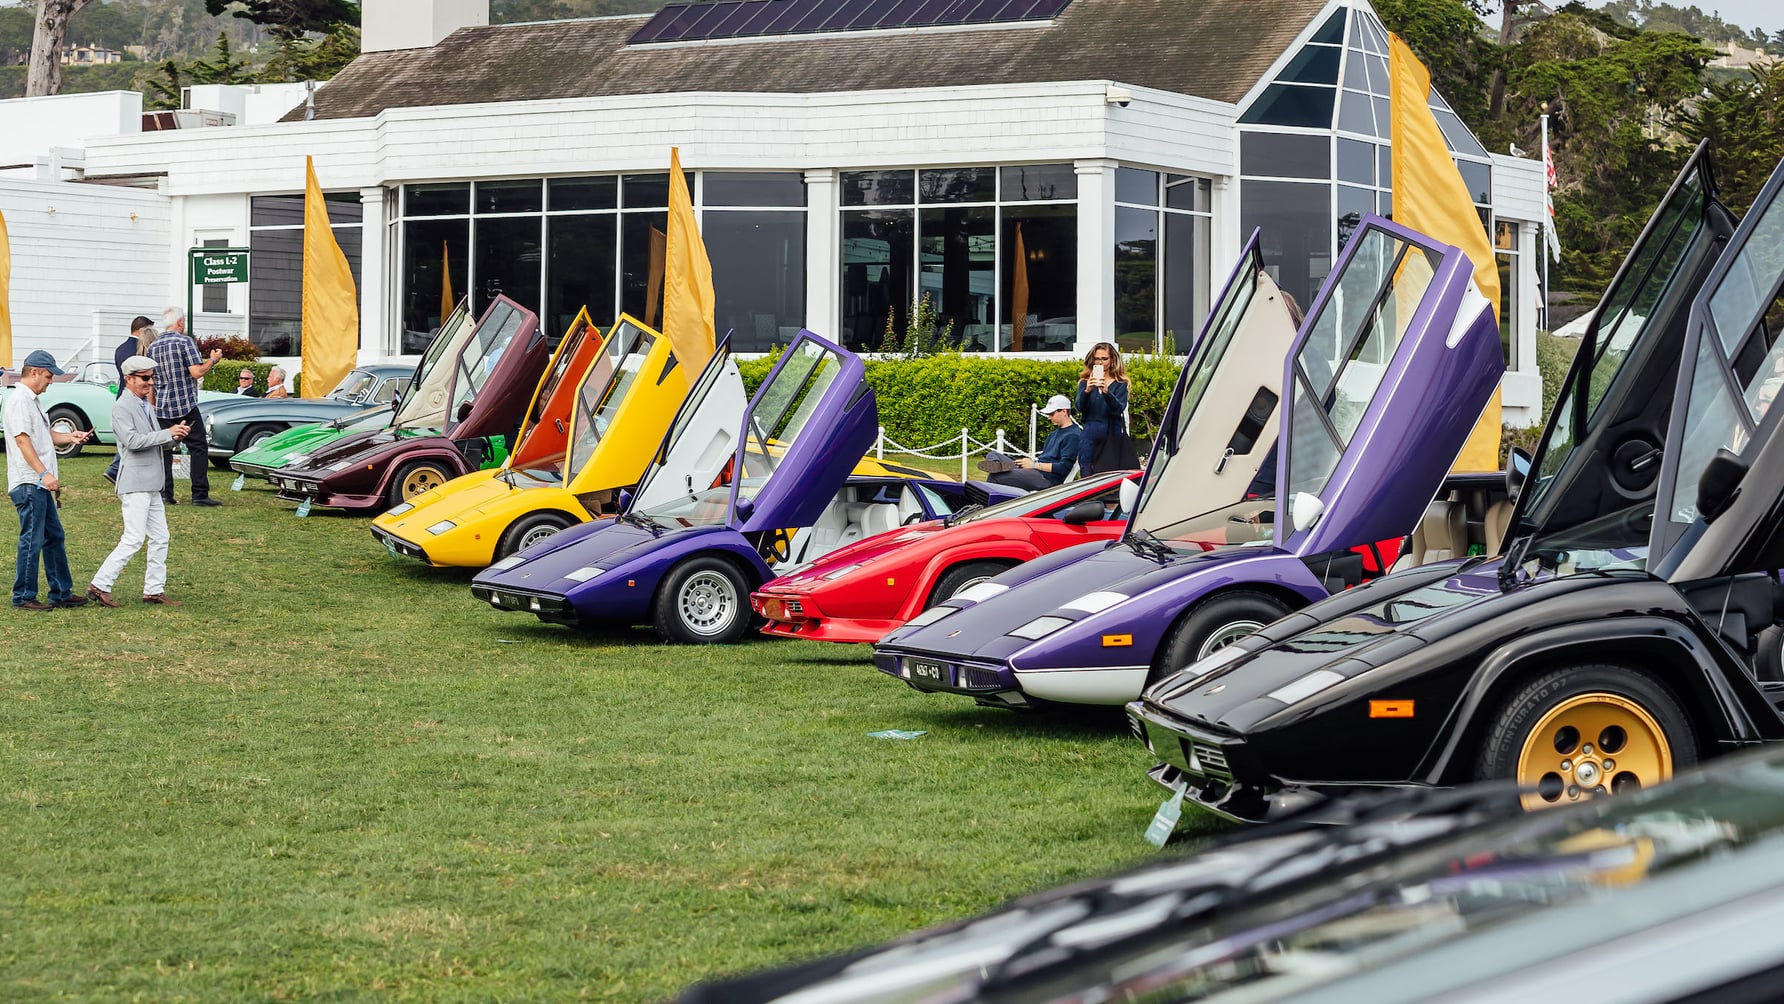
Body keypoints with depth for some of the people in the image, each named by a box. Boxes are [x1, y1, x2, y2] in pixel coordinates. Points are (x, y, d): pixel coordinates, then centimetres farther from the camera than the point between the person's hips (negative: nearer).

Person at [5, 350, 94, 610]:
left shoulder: (32, 401, 19)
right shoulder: (19, 400, -13)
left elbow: (44, 435, 27)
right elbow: (22, 439, -21)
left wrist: (69, 437, 9)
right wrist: (44, 473, -26)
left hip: (39, 484, 11)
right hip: (28, 484, -11)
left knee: (54, 537, 14)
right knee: (32, 540, -6)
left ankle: (61, 593, 21)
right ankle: (23, 597, -1)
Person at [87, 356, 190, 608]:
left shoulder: (147, 406, 17)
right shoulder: (122, 408, -11)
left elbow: (157, 442, 21)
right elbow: (132, 440, -23)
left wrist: (176, 436, 0)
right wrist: (168, 434, -21)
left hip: (152, 484, 9)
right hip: (134, 485, -9)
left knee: (160, 539, 9)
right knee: (134, 539, -13)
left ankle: (154, 590, 14)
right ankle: (100, 585, -8)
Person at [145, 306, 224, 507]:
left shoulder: (153, 347, 10)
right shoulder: (185, 341, -8)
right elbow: (196, 372, -16)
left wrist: (153, 405, 24)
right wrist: (213, 360, 1)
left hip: (162, 407, 5)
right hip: (185, 405, -5)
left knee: (164, 449, 9)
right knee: (198, 447, 0)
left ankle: (164, 494, 5)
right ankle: (200, 495, -6)